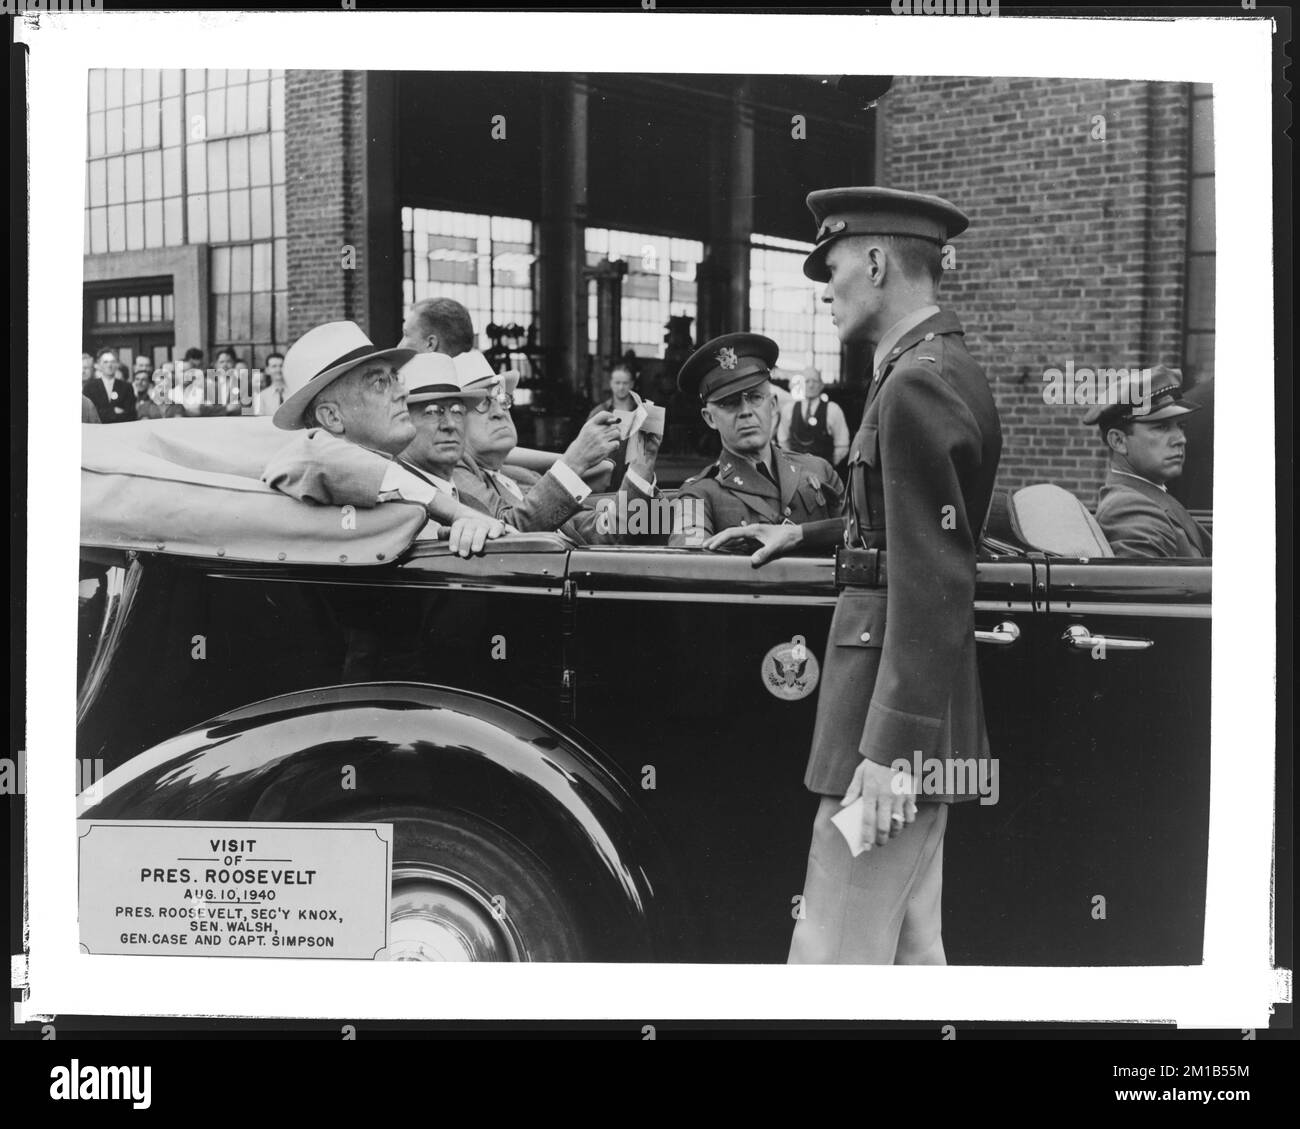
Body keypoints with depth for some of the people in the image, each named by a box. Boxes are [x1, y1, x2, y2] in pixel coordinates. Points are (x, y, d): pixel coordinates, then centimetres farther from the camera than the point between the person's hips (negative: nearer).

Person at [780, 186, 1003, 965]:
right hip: (927, 721, 10)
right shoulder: (950, 368, 13)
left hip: (895, 718, -10)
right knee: (910, 950, 16)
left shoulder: (916, 385, -17)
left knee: (836, 957, -5)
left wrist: (890, 748, -22)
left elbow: (933, 586, -22)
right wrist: (809, 535, 34)